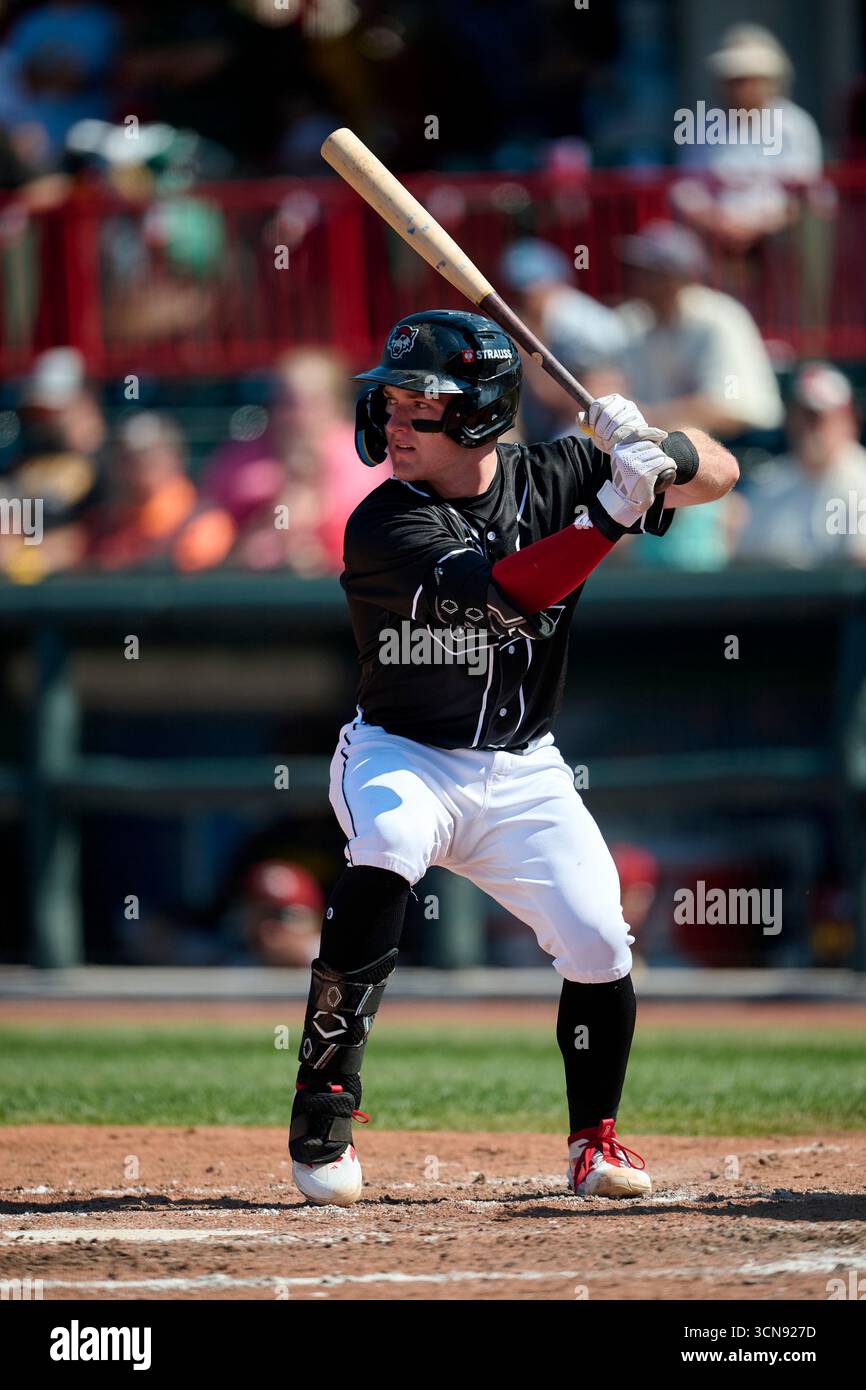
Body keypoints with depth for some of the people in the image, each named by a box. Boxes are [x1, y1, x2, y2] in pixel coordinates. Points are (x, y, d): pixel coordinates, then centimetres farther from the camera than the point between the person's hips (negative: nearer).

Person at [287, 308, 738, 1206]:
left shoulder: (550, 478, -6)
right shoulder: (384, 526, -19)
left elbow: (718, 473, -2)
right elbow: (504, 593, -33)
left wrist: (652, 450, -24)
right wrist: (615, 510, -40)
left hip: (523, 776, 3)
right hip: (401, 758, -3)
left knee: (601, 953, -8)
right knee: (386, 850, -35)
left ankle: (594, 1141, 20)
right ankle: (324, 1102, -25)